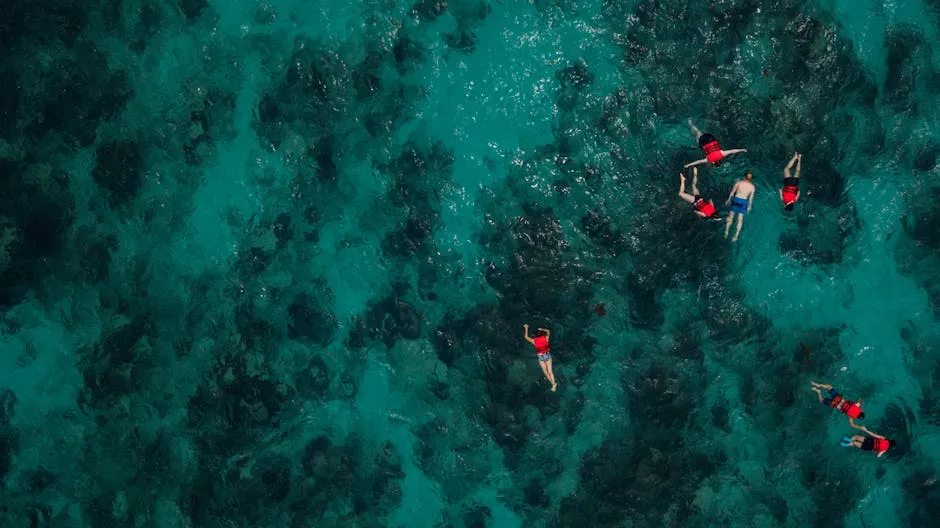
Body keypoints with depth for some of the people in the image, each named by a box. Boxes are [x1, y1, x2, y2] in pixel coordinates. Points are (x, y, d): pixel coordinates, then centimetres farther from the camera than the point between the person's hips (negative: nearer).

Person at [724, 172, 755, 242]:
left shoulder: (739, 182, -12)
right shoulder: (752, 186, -7)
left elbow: (732, 191, -3)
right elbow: (751, 198, 1)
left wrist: (729, 199, 9)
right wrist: (749, 206, 13)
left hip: (736, 200, -1)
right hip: (744, 201, 1)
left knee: (730, 216, 11)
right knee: (740, 219, 10)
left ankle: (726, 233, 13)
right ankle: (736, 235, 7)